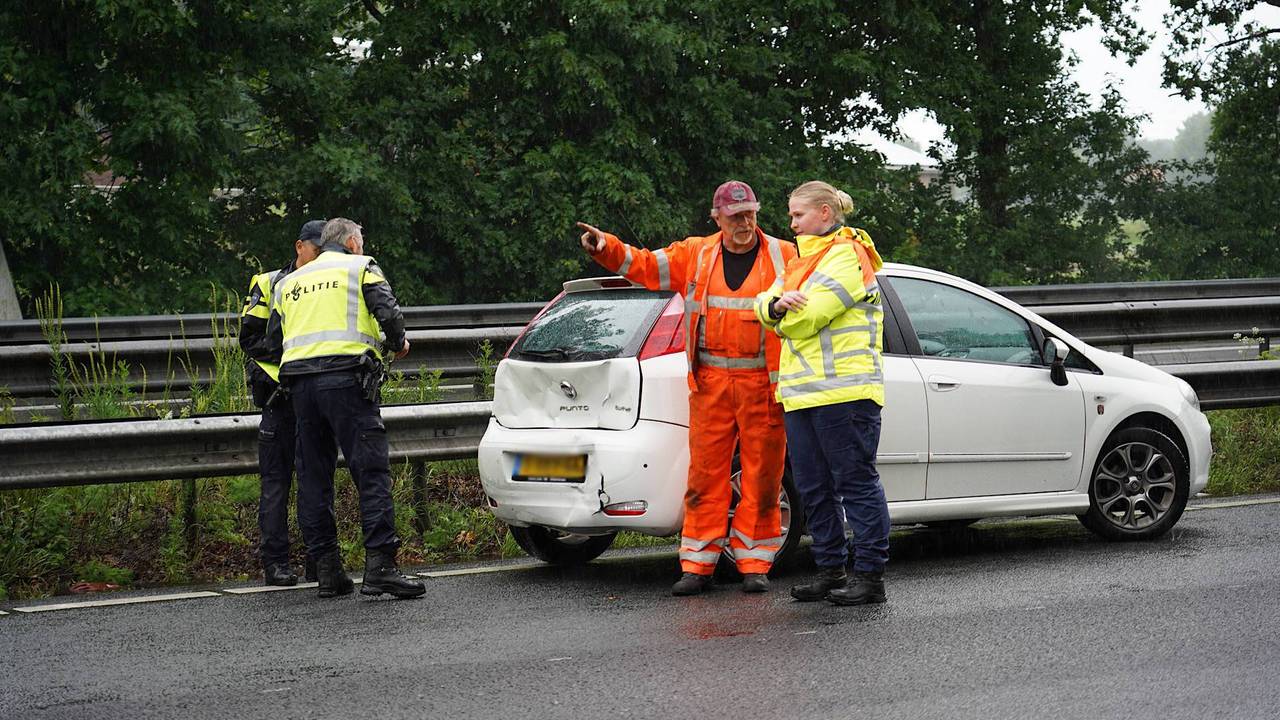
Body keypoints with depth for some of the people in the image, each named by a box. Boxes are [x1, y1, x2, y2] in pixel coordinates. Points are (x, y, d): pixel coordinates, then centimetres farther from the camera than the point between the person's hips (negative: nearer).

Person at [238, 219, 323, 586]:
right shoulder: (269, 285, 3)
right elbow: (250, 338, -3)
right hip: (281, 394, -4)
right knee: (276, 479, -3)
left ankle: (319, 559, 12)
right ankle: (274, 562, -2)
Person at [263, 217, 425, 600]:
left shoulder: (289, 283, 25)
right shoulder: (361, 268, 10)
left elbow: (274, 341, 19)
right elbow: (389, 313, -4)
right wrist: (397, 344, 15)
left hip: (300, 384, 5)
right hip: (346, 378, -5)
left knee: (313, 477, 8)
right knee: (371, 471, -7)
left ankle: (327, 571, 7)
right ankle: (380, 565, -16)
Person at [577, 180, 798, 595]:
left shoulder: (783, 257, 4)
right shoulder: (696, 255, 10)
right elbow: (646, 266, 10)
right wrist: (606, 248, -5)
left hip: (763, 384, -2)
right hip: (710, 382, 2)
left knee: (762, 477, 2)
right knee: (705, 474, 2)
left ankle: (755, 564, 11)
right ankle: (697, 565, 7)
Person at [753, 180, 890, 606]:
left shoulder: (846, 255, -7)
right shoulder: (804, 258, 23)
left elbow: (809, 316, -17)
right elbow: (765, 306, 14)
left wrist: (783, 320, 4)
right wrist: (778, 303, -9)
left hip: (844, 390, -9)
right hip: (801, 391, 9)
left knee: (856, 482, -6)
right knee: (814, 487, 11)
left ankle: (870, 575, -4)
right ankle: (831, 571, 18)